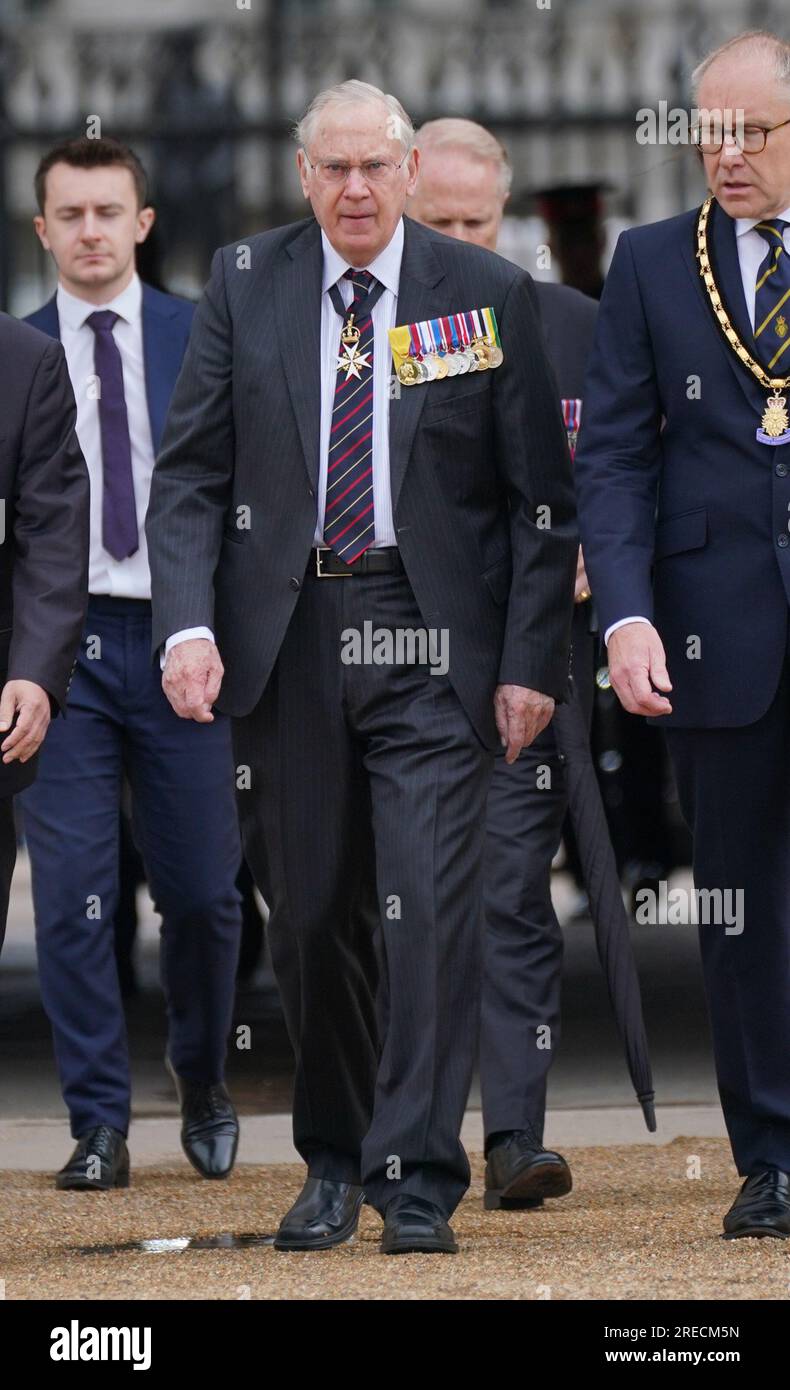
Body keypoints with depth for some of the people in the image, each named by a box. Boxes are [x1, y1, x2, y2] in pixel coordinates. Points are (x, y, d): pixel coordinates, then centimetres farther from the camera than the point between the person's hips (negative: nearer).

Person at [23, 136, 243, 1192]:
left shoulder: (205, 341, 6)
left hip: (177, 640, 0)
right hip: (60, 640, 0)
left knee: (201, 889, 2)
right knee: (72, 893, -6)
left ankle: (203, 1082, 27)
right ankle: (99, 1124, 2)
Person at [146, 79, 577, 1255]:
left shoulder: (488, 296, 1)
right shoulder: (245, 286, 6)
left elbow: (541, 495, 2)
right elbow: (190, 474, 4)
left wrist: (533, 660, -5)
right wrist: (188, 625, -10)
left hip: (429, 637, -2)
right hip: (284, 638, 2)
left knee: (432, 902, -11)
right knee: (309, 914, 8)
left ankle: (417, 1179, -7)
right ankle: (333, 1163, 23)